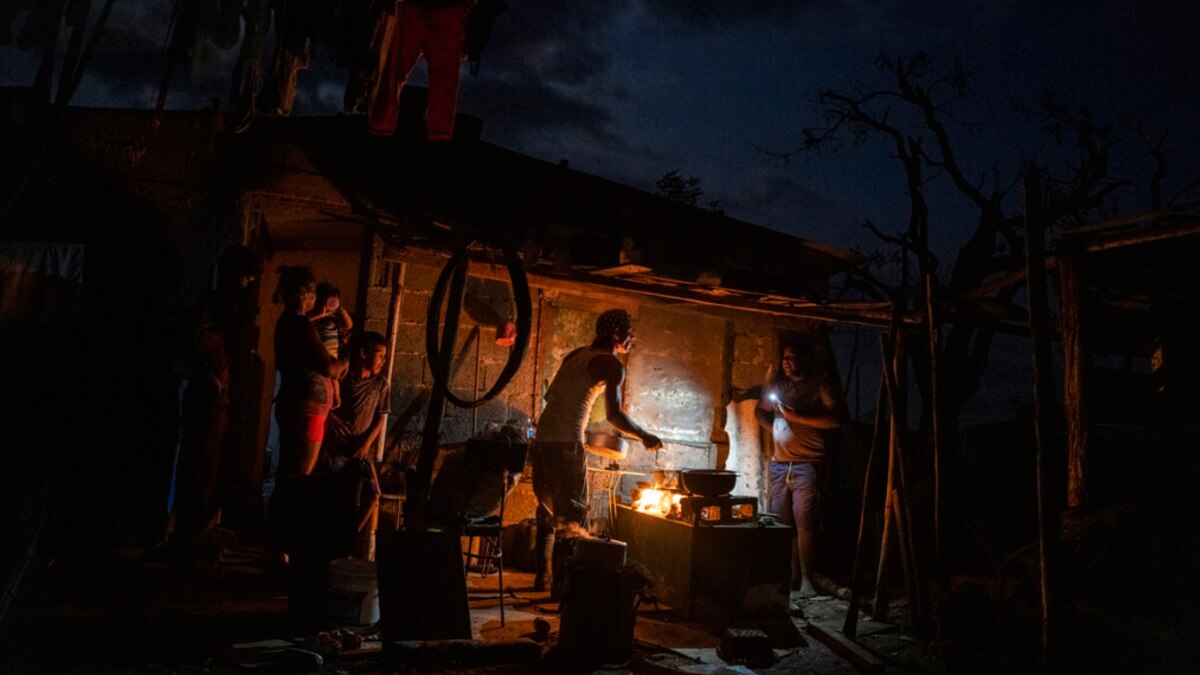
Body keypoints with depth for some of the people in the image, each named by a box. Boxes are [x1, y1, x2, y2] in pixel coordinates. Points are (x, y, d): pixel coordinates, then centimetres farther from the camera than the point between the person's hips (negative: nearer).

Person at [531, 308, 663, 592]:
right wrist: (645, 437, -1)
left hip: (543, 437, 8)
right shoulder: (612, 364, -4)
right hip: (567, 442, -8)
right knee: (571, 513, -1)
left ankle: (540, 577, 20)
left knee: (547, 510, 15)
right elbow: (614, 415, -13)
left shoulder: (577, 354, 19)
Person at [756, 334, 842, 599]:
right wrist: (774, 427, 5)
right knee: (780, 521, 6)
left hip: (807, 464, -5)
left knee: (804, 521, -9)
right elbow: (760, 411, 24)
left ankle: (806, 579, -2)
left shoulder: (820, 384, -2)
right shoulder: (777, 381, 14)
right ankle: (789, 575, 15)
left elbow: (835, 419, -14)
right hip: (780, 463, 6)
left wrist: (797, 417, -18)